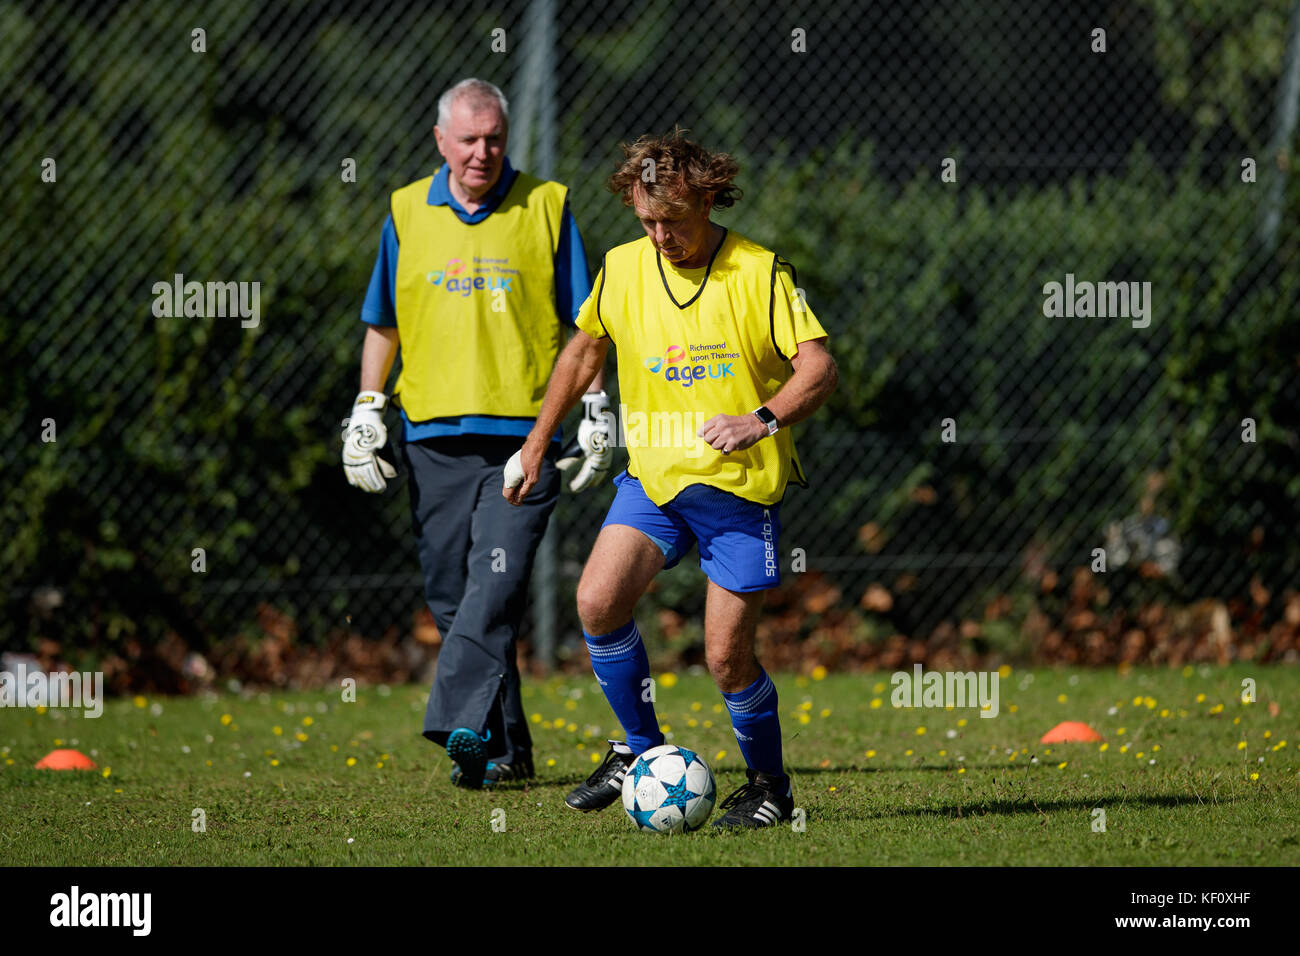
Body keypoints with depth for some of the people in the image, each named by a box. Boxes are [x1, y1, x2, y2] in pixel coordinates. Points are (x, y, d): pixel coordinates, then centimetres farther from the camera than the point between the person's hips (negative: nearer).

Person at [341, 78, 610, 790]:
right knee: (453, 597, 4)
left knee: (495, 587, -17)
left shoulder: (546, 206, 4)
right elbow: (383, 324, 18)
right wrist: (366, 411, 9)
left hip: (523, 435, -3)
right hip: (433, 435, 3)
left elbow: (585, 324, 7)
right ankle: (505, 749, 12)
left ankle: (460, 727, -26)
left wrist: (597, 412, 2)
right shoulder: (407, 212, 10)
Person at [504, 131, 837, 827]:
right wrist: (536, 443, 19)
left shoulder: (760, 273, -10)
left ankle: (769, 784, 19)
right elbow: (583, 351, 19)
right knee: (596, 601, -19)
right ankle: (641, 747, 2)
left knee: (726, 657, -6)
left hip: (740, 488, -4)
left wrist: (761, 420, -32)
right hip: (652, 479, 4)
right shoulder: (622, 269, 2)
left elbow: (818, 367, -15)